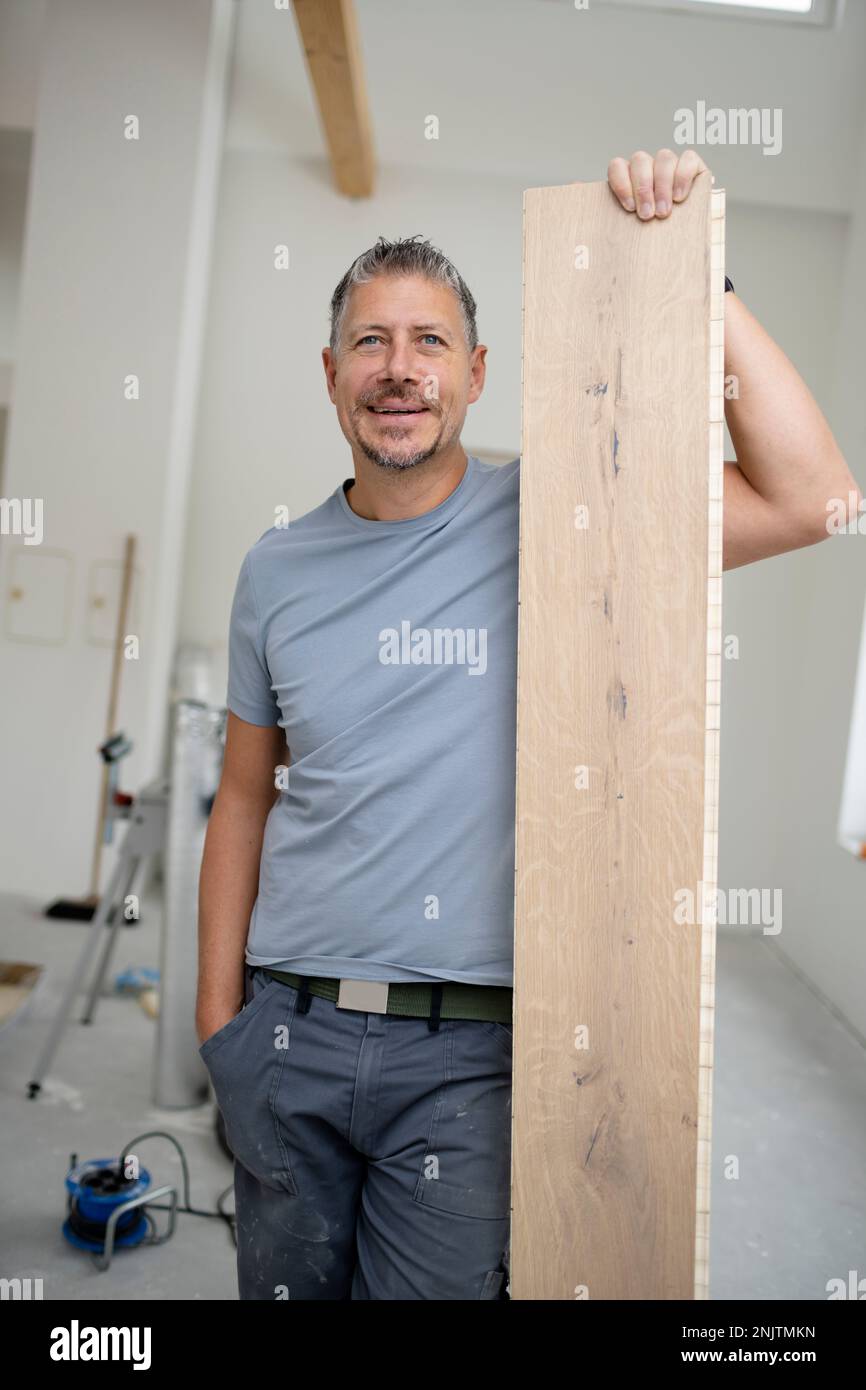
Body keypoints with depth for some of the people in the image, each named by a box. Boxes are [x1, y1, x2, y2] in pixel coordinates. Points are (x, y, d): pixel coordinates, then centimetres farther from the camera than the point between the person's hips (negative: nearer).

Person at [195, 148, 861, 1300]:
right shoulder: (277, 568, 4)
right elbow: (246, 799, 9)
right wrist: (218, 1014, 7)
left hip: (470, 1047, -3)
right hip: (288, 1032, 4)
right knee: (284, 1286, 20)